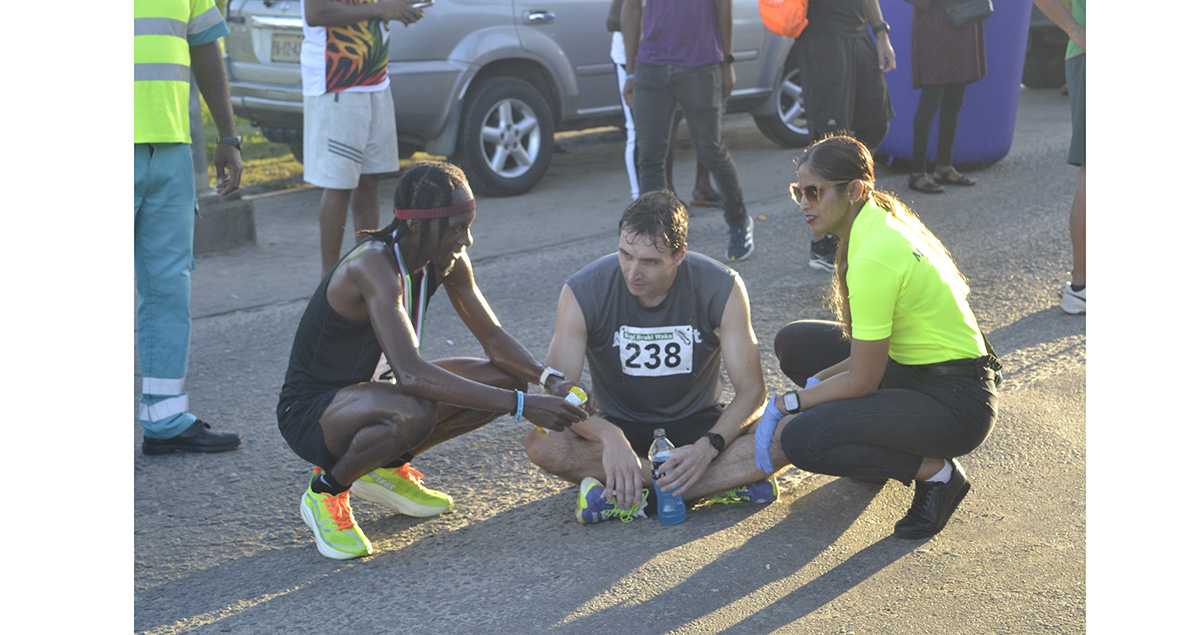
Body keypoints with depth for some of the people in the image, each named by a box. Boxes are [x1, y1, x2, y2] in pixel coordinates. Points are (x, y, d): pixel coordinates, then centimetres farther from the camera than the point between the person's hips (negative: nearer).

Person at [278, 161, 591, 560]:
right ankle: (325, 491, -9)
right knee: (412, 415, -39)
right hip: (309, 412, -8)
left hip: (368, 391, 8)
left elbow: (493, 338, 3)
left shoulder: (447, 262, -5)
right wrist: (520, 406, -42)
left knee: (505, 379, -3)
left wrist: (550, 380, -17)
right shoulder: (373, 267, -31)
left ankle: (386, 467, 11)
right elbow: (411, 374, -41)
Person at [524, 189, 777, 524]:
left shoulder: (721, 288, -16)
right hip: (622, 428, 0)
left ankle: (640, 496, -30)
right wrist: (610, 437, -42)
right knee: (541, 444, -32)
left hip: (699, 425, 0)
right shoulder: (583, 292, -17)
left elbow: (751, 391, -15)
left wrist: (708, 446, -34)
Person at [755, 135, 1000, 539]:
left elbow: (863, 380, -19)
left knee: (800, 441, -21)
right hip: (916, 370, 10)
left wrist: (785, 404, -8)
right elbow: (873, 351, 10)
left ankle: (936, 471, -6)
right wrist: (814, 386, 1)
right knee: (794, 343, 11)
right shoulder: (878, 221, 4)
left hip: (956, 404, -10)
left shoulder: (873, 259, -26)